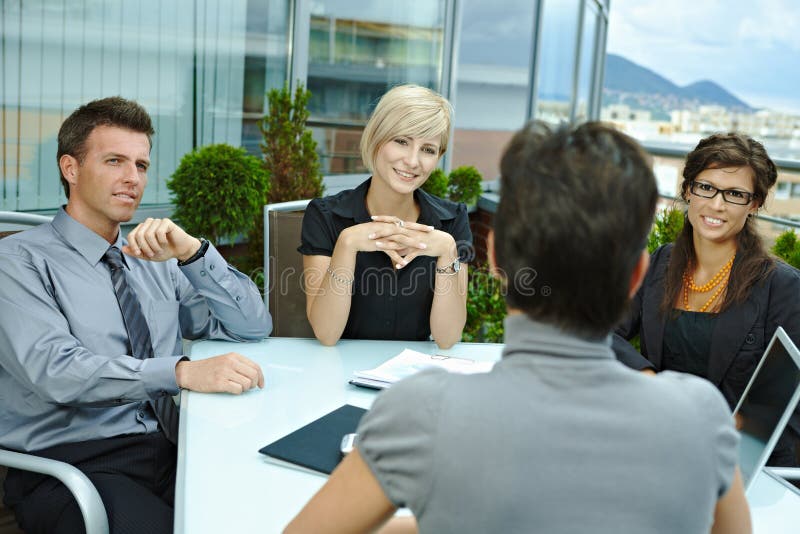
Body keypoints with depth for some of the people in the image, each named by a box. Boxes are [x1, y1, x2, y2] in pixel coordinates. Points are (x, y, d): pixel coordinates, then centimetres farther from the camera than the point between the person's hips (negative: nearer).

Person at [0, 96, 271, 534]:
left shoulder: (156, 261, 16)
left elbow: (252, 327, 10)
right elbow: (55, 370, -18)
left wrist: (192, 252, -5)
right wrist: (184, 371, -30)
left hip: (167, 448, 5)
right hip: (72, 460, -4)